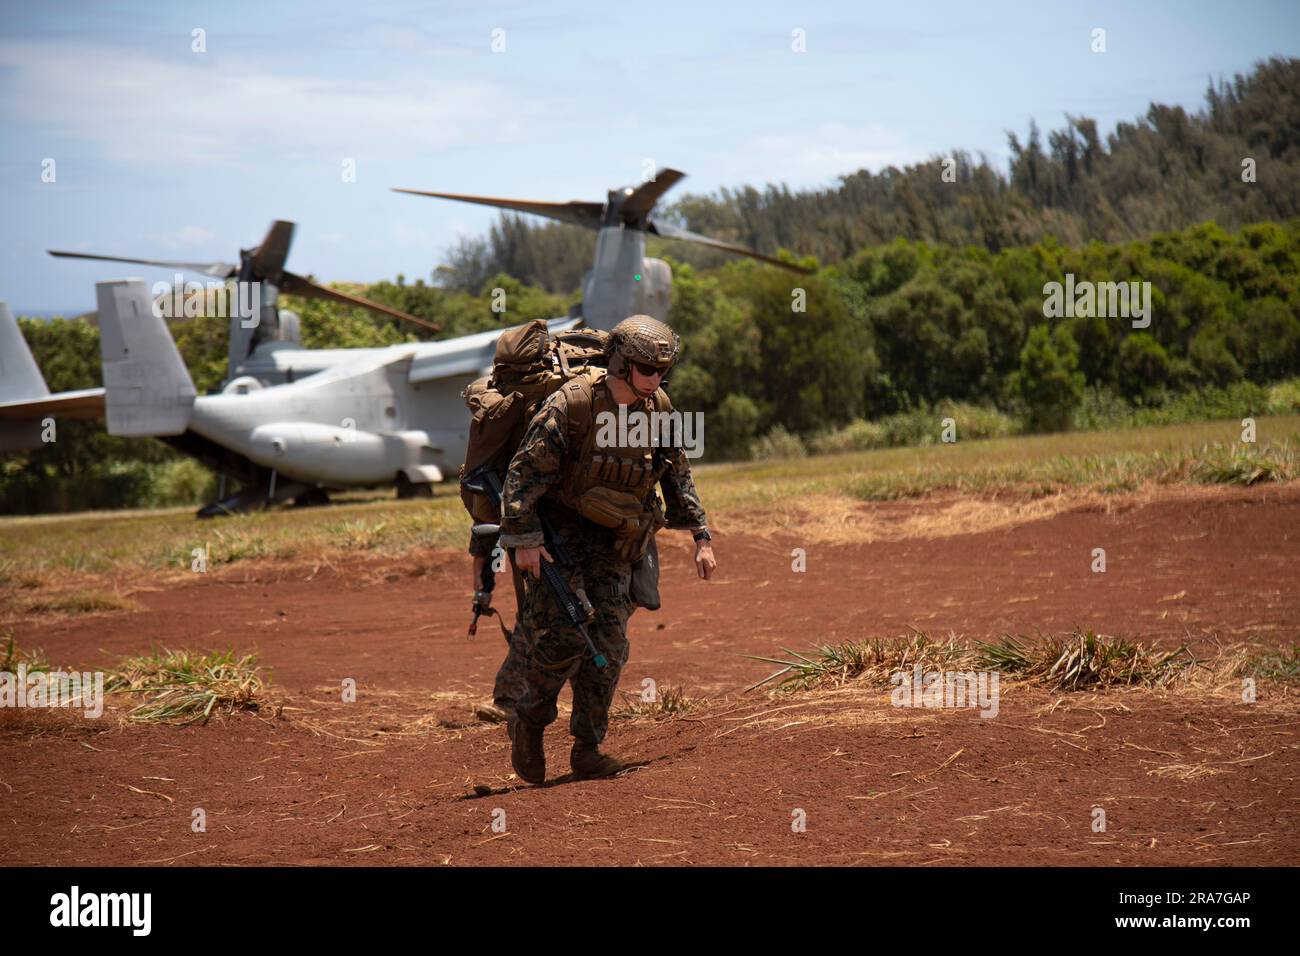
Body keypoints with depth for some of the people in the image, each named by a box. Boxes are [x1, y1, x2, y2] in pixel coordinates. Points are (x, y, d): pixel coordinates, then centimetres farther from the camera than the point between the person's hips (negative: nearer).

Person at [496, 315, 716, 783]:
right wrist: (523, 539, -20)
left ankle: (587, 749, 4)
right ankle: (527, 722, 6)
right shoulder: (571, 404, -19)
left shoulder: (658, 410, -1)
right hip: (559, 533, -5)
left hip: (612, 543, 5)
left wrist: (700, 537, 8)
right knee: (565, 633, -17)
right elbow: (525, 471, -17)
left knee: (608, 643, -3)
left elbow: (678, 476, 12)